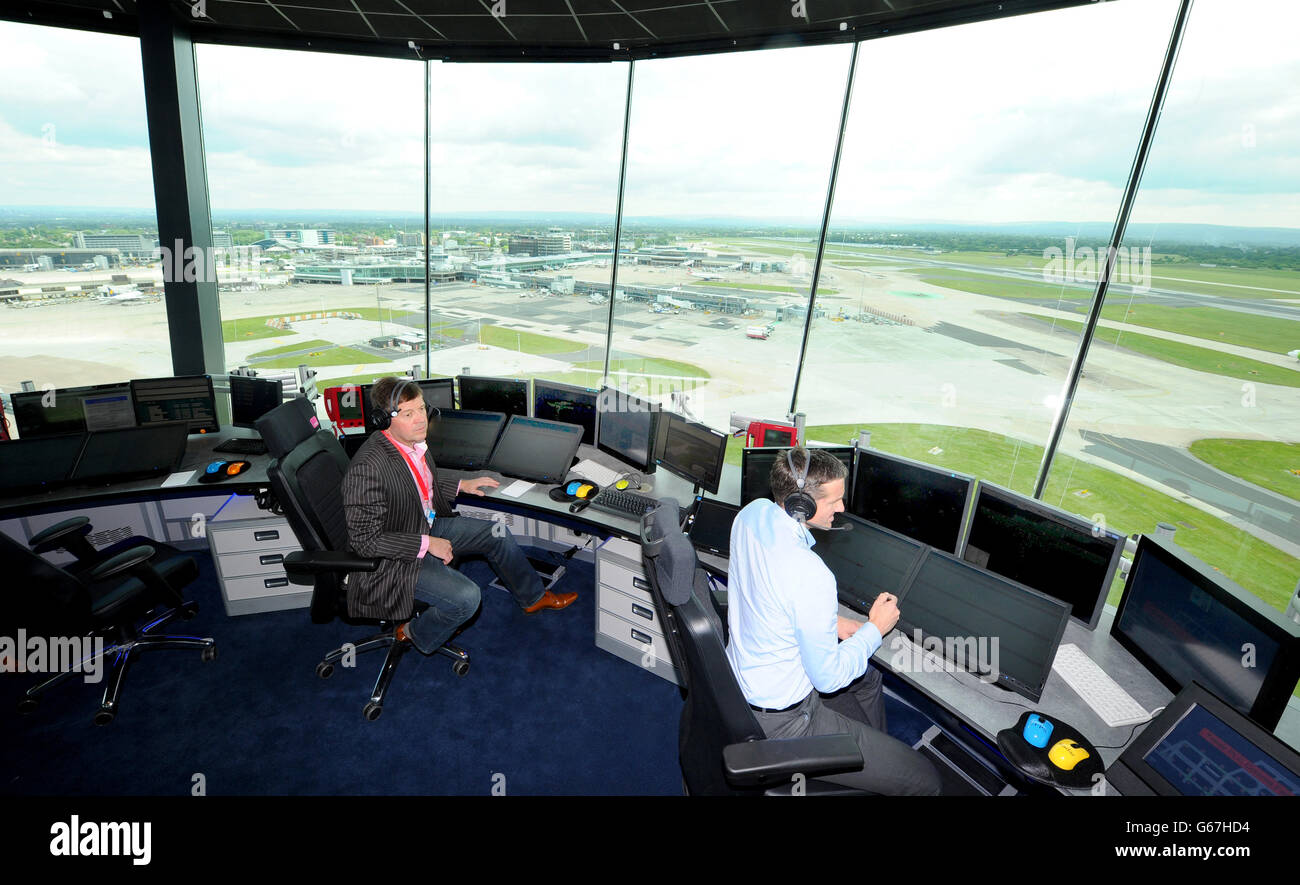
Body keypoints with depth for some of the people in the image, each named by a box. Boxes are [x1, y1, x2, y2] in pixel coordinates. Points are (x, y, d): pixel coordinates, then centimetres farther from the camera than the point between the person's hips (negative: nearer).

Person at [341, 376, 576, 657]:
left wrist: (462, 485, 12)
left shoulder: (414, 441, -5)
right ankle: (415, 635, 9)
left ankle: (533, 597, 31)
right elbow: (365, 539, -27)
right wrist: (427, 544, -25)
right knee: (466, 597, -23)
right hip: (395, 558, -9)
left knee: (496, 533, 10)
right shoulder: (368, 467, -32)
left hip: (427, 526, 9)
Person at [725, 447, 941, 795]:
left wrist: (828, 624, 3)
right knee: (925, 780, -2)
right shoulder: (811, 577, -35)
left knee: (868, 677, 32)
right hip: (782, 721, -9)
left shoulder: (752, 512, -10)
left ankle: (875, 757, 49)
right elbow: (828, 678, -22)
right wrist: (875, 628, -8)